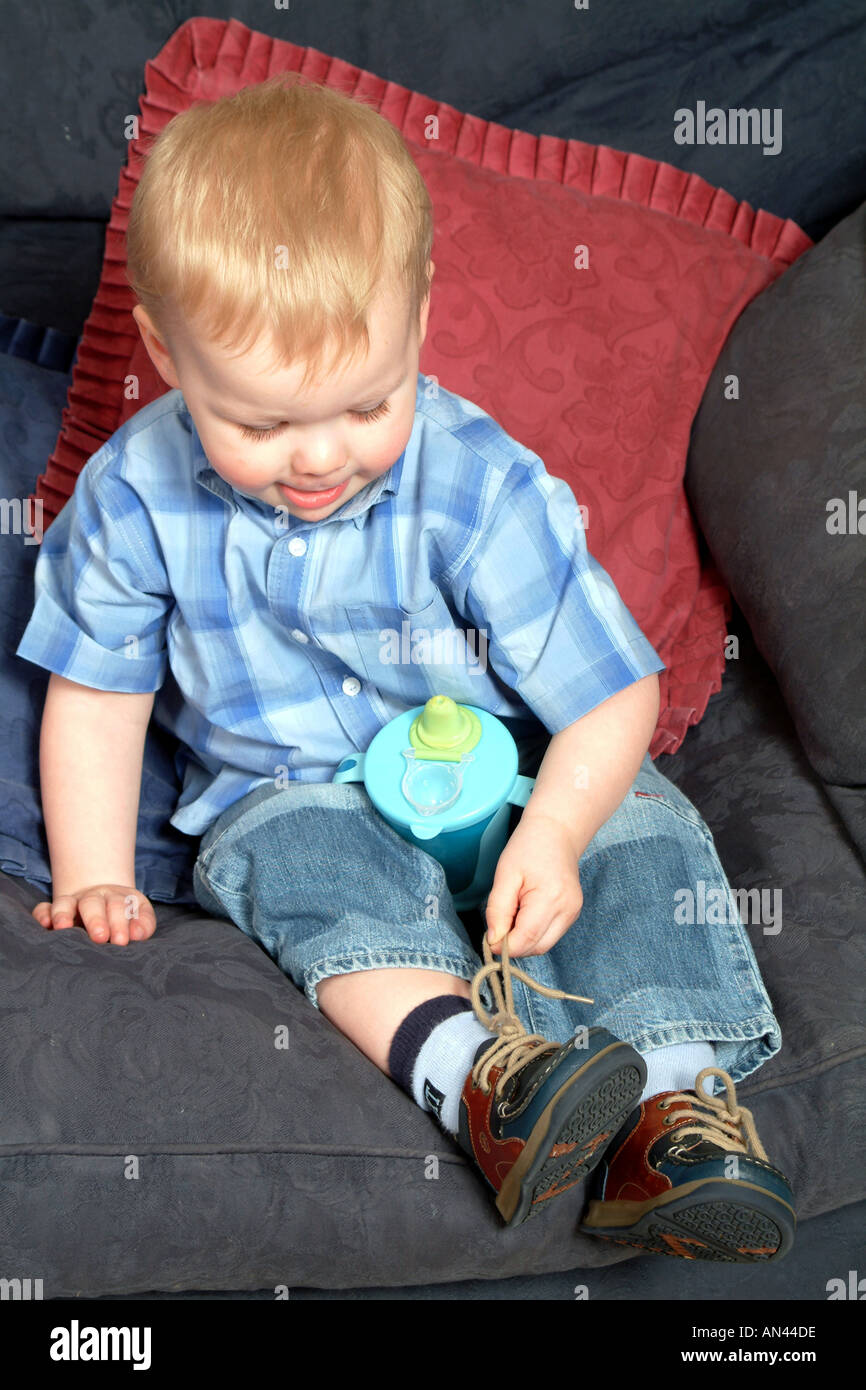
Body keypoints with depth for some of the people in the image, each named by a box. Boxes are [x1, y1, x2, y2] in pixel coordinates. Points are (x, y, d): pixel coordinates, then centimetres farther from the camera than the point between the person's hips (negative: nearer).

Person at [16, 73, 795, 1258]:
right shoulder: (137, 496, -12)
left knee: (642, 825, -25)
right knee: (304, 854, -33)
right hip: (288, 792, 1)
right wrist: (97, 878, -7)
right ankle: (464, 1067, -49)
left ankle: (673, 1093, -33)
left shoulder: (479, 485, -19)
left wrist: (552, 830, -31)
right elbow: (97, 697, 1)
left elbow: (615, 696, -15)